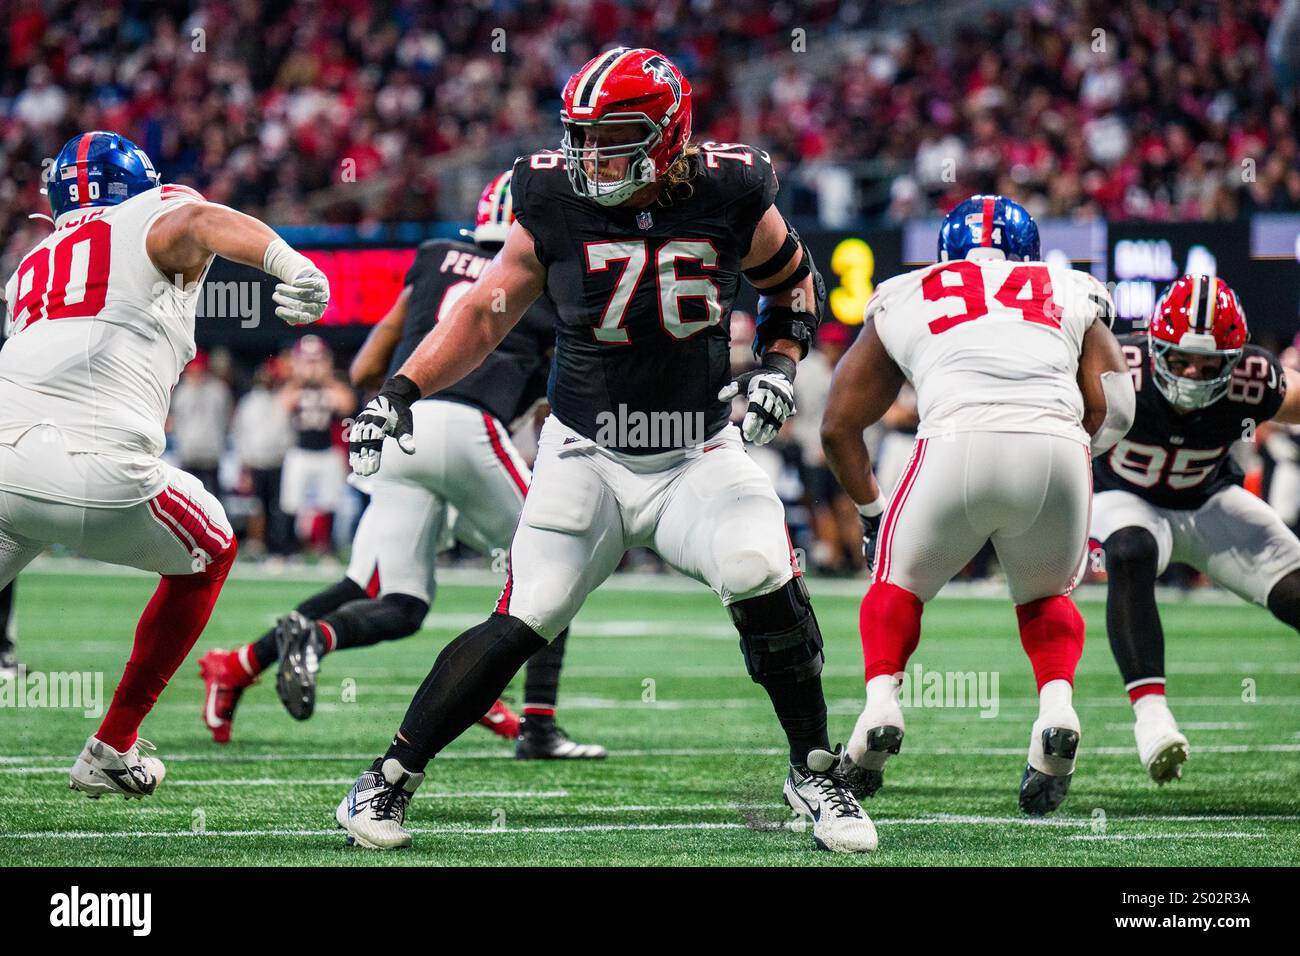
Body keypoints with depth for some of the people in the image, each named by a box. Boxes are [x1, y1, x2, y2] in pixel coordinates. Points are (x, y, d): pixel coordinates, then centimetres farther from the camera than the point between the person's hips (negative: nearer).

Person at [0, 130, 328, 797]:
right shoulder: (155, 217, 14)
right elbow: (201, 222, -9)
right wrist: (291, 264, -27)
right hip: (103, 474, -4)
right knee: (206, 555, 27)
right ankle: (111, 750, 28)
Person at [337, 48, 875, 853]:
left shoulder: (729, 199, -10)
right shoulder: (556, 206, -10)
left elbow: (794, 279, 10)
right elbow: (483, 315, 2)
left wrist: (779, 364, -5)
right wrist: (399, 393, -8)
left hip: (701, 455, 0)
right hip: (587, 455, 0)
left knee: (764, 578, -23)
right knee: (522, 622, -10)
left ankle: (815, 772, -3)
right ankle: (389, 780, 4)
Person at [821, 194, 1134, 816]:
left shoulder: (903, 299, 27)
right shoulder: (1071, 295, 29)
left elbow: (839, 426, 30)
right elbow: (1112, 411, 17)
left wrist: (869, 509, 42)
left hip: (958, 443, -1)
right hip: (1057, 452, 1)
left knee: (899, 583, 25)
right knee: (1046, 596, 27)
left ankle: (881, 700, 1)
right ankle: (1057, 703, -1)